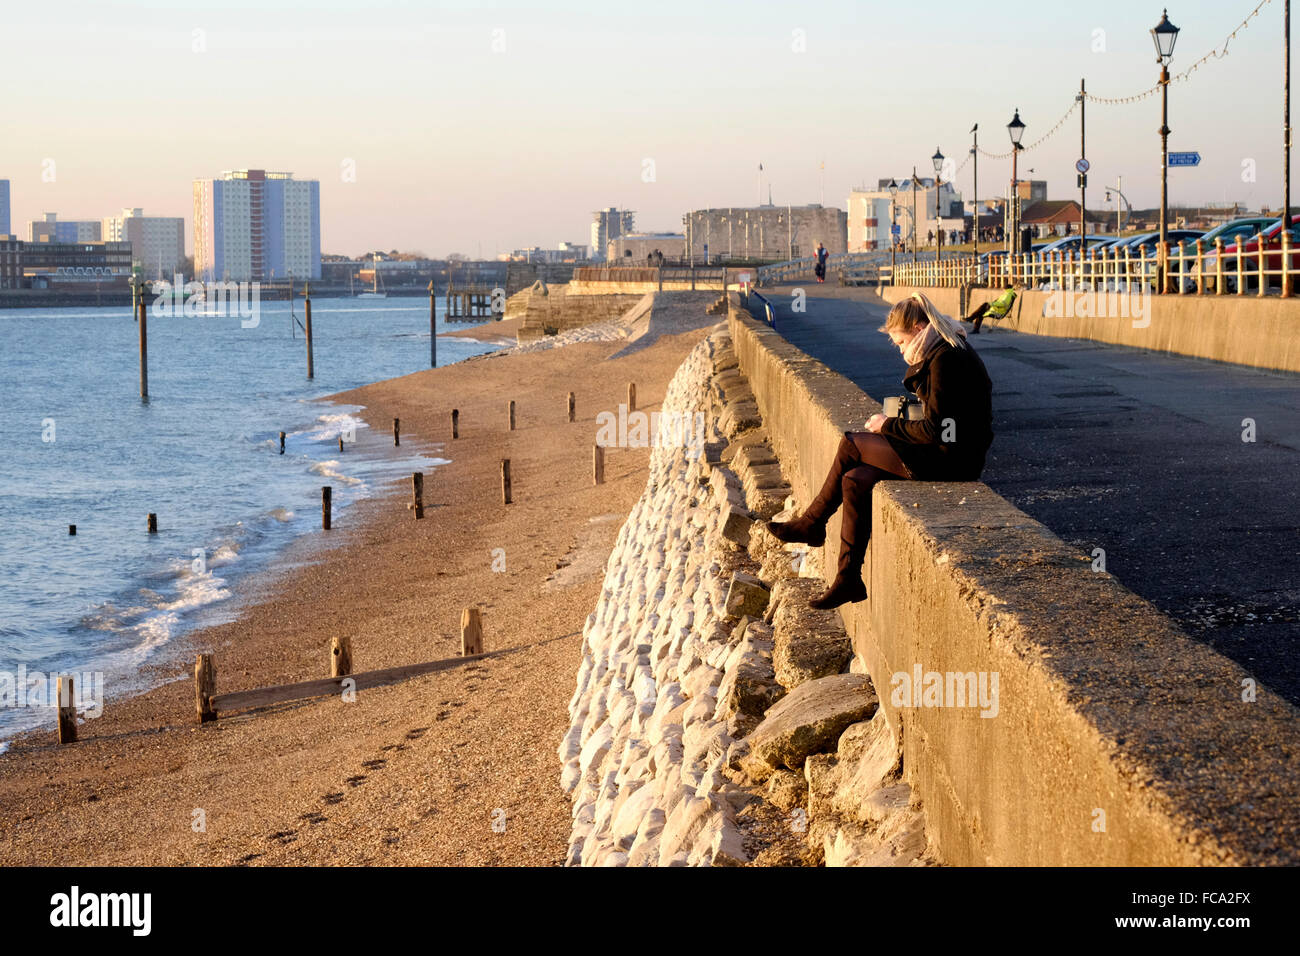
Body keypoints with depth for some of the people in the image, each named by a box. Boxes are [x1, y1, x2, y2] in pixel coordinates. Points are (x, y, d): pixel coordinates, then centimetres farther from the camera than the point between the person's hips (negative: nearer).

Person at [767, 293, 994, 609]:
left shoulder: (944, 359, -17)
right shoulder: (942, 353, 16)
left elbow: (935, 430, -20)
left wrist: (888, 426, -6)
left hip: (952, 460, -10)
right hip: (947, 453, 10)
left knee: (851, 445, -7)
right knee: (855, 482, -2)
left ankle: (811, 524, 11)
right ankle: (847, 579, -2)